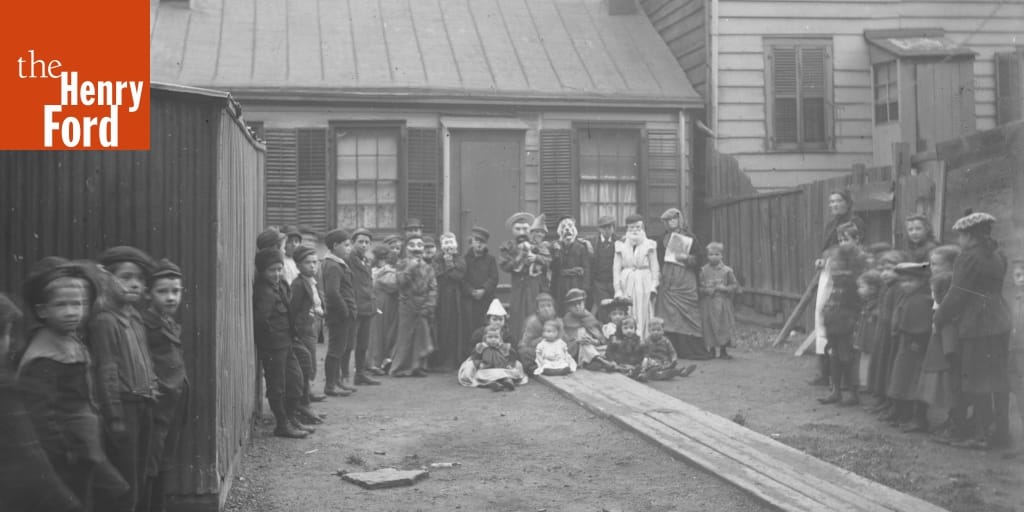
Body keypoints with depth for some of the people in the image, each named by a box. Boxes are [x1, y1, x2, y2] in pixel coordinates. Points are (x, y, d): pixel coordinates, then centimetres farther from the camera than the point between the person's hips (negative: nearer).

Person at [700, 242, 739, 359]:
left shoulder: (726, 270, 1)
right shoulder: (704, 270, 3)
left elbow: (735, 286, 4)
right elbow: (699, 286, 3)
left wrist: (724, 288, -11)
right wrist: (706, 290, -14)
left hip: (722, 303, 0)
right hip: (708, 303, 0)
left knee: (723, 326, 1)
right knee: (709, 326, 1)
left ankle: (723, 351, 11)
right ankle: (711, 349, 15)